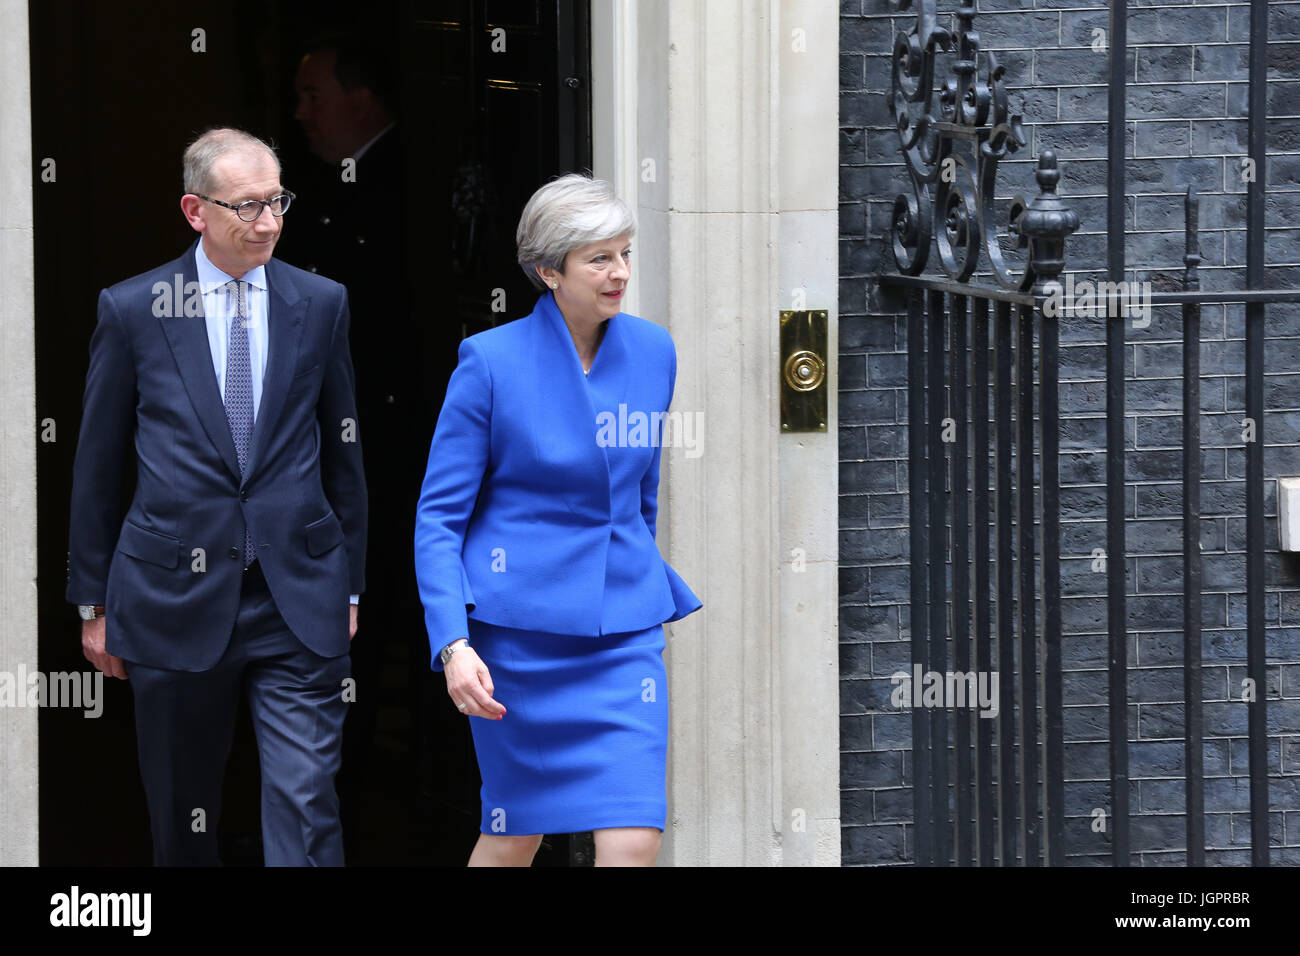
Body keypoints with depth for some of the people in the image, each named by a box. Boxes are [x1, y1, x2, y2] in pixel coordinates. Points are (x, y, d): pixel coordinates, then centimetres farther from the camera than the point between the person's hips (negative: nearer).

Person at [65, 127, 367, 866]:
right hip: (175, 601, 0)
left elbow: (343, 450, 12)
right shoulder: (131, 311, 0)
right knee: (183, 819, 9)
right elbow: (97, 465, 6)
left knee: (305, 802, -8)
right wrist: (94, 601, 7)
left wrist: (349, 584, 12)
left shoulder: (321, 305, 5)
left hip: (300, 601, 0)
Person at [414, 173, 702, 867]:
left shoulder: (652, 352, 4)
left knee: (634, 840, -9)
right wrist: (453, 643, -16)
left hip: (625, 631, 3)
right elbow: (439, 515, -6)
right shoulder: (491, 361, -9)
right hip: (517, 629, -3)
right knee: (516, 834, 8)